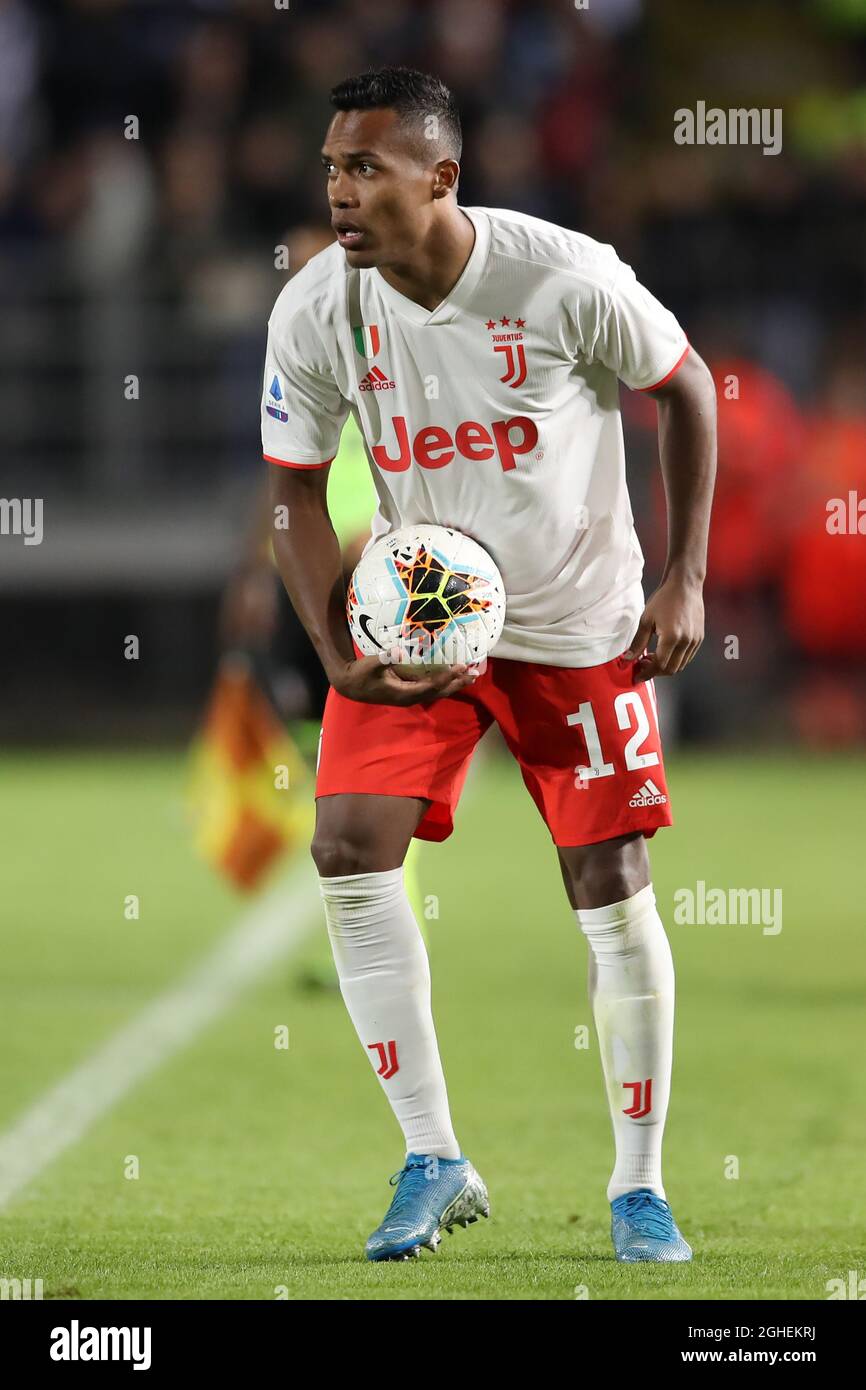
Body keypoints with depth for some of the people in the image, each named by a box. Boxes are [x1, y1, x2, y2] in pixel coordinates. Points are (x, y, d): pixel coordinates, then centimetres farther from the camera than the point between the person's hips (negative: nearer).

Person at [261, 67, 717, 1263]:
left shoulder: (567, 280, -22)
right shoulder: (316, 312, -14)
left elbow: (686, 388, -6)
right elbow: (296, 484, -1)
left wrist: (685, 579, -8)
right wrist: (336, 648, -12)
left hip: (580, 625, -2)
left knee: (611, 887, -2)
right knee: (349, 846, -14)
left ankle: (640, 1185, 13)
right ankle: (434, 1162, -3)